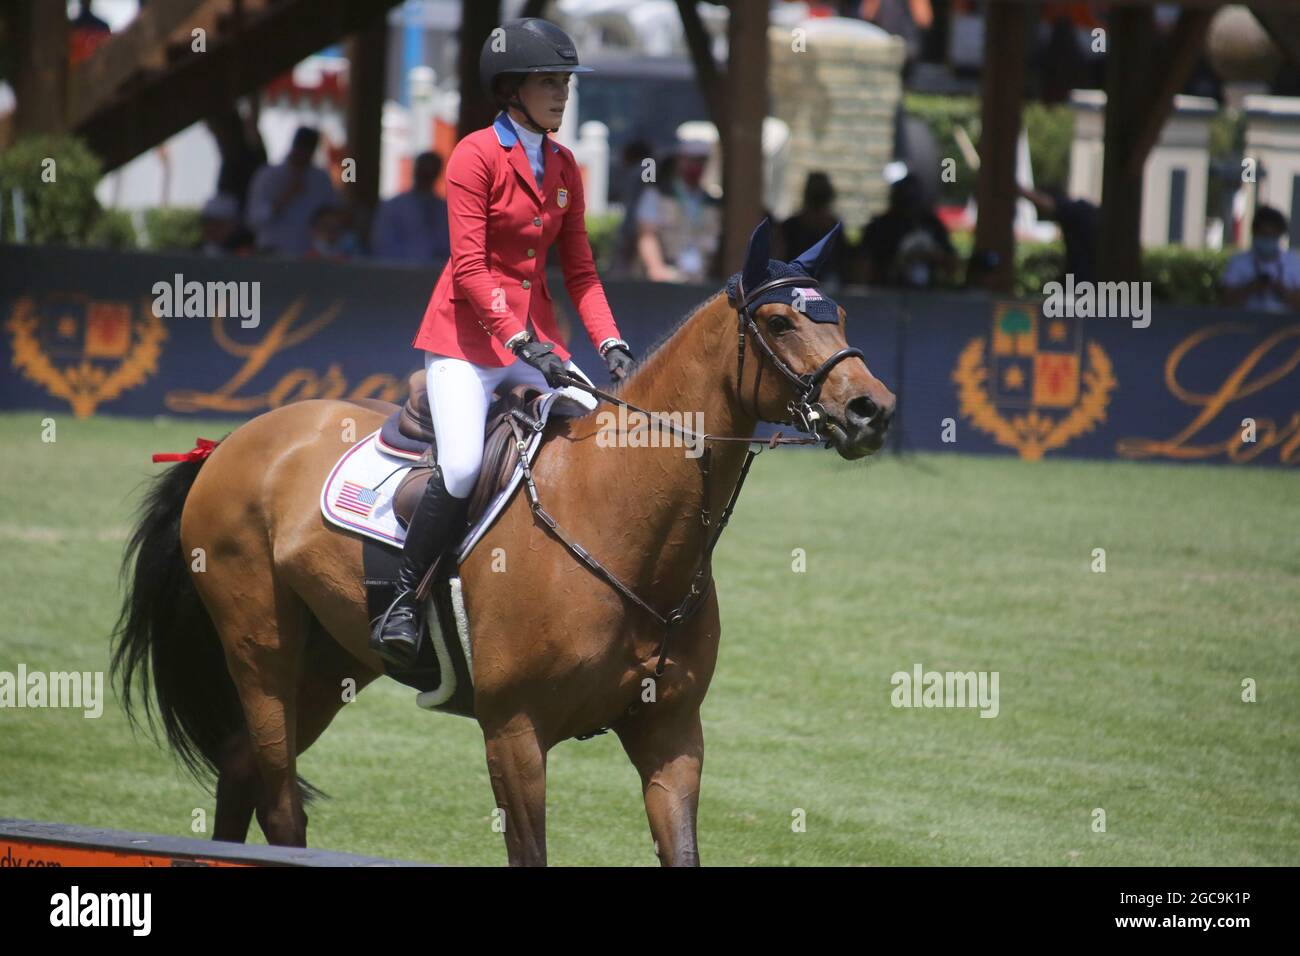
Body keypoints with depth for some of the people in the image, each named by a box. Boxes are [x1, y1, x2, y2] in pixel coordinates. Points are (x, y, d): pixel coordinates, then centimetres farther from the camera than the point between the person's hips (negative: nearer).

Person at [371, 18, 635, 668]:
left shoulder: (563, 168, 12)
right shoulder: (477, 155, -8)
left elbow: (579, 271, 12)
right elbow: (469, 268, -15)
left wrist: (611, 346, -3)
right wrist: (524, 343, -24)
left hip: (536, 337, 6)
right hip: (467, 336, -6)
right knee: (462, 468, -25)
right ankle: (402, 601, -11)